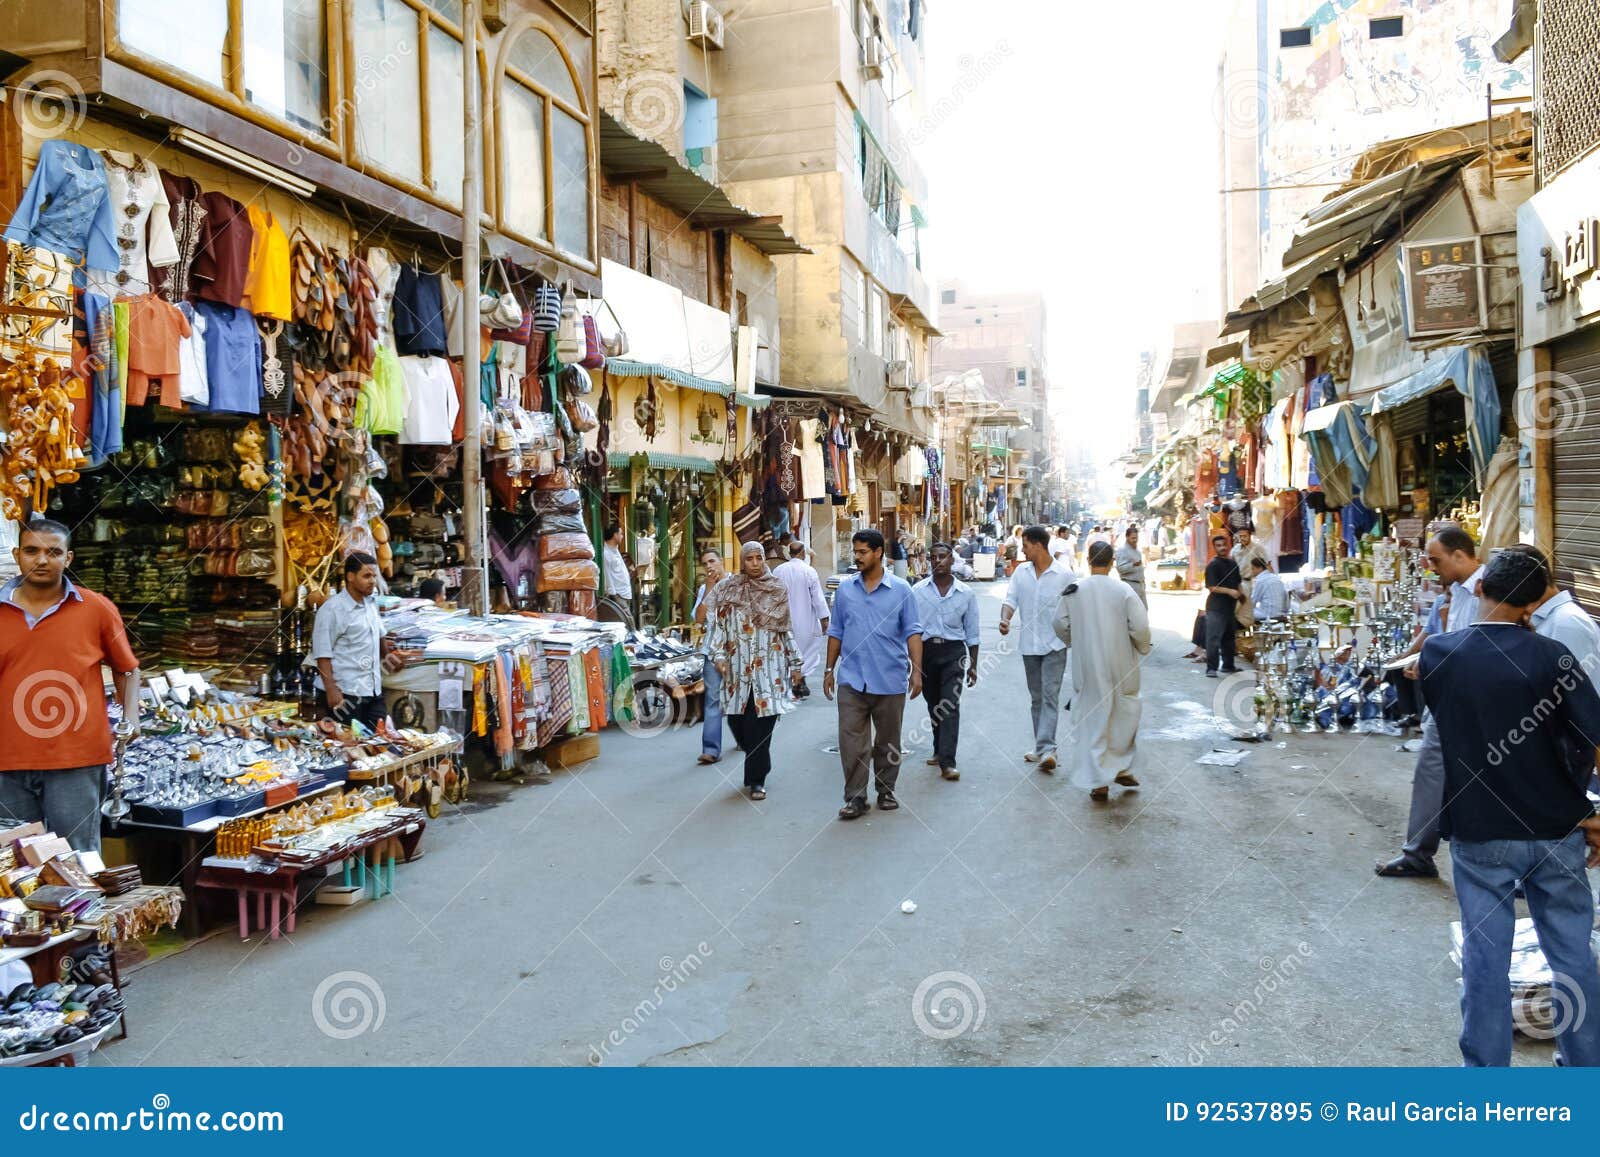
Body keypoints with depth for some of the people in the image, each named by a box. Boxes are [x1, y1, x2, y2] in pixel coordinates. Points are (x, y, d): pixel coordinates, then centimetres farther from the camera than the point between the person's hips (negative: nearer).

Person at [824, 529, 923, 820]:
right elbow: (836, 632, 13)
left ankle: (886, 791, 25)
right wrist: (829, 669, 10)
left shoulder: (901, 590, 0)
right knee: (851, 741, -4)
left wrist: (917, 670, -10)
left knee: (888, 741, 10)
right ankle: (855, 798, 3)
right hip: (852, 679, 1)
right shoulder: (845, 589, 7)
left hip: (890, 680, -1)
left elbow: (912, 632, -1)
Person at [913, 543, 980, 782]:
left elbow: (972, 632, 9)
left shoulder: (966, 593, 3)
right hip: (925, 650, 2)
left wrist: (973, 665, 9)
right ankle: (940, 751, 32)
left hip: (953, 651, -1)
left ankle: (947, 762, -13)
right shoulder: (918, 591, 1)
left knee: (950, 705, -11)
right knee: (933, 704, 14)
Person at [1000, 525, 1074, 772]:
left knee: (1050, 696, -13)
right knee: (1036, 698, 12)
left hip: (1054, 645, -5)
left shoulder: (1064, 575, -7)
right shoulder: (1021, 573, 5)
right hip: (1029, 645, 5)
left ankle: (1046, 749, -19)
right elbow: (1011, 599, 0)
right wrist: (1005, 618, -20)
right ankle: (1042, 748, 22)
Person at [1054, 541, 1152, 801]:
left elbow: (1060, 624, 2)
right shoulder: (1123, 590, -12)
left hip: (1086, 666, 1)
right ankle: (1121, 768, 27)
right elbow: (1140, 626, -13)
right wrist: (1143, 648, 7)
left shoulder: (1073, 590, -5)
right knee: (1124, 715, 19)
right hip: (1120, 664, -1)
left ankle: (1098, 781, 9)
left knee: (1091, 720, 8)